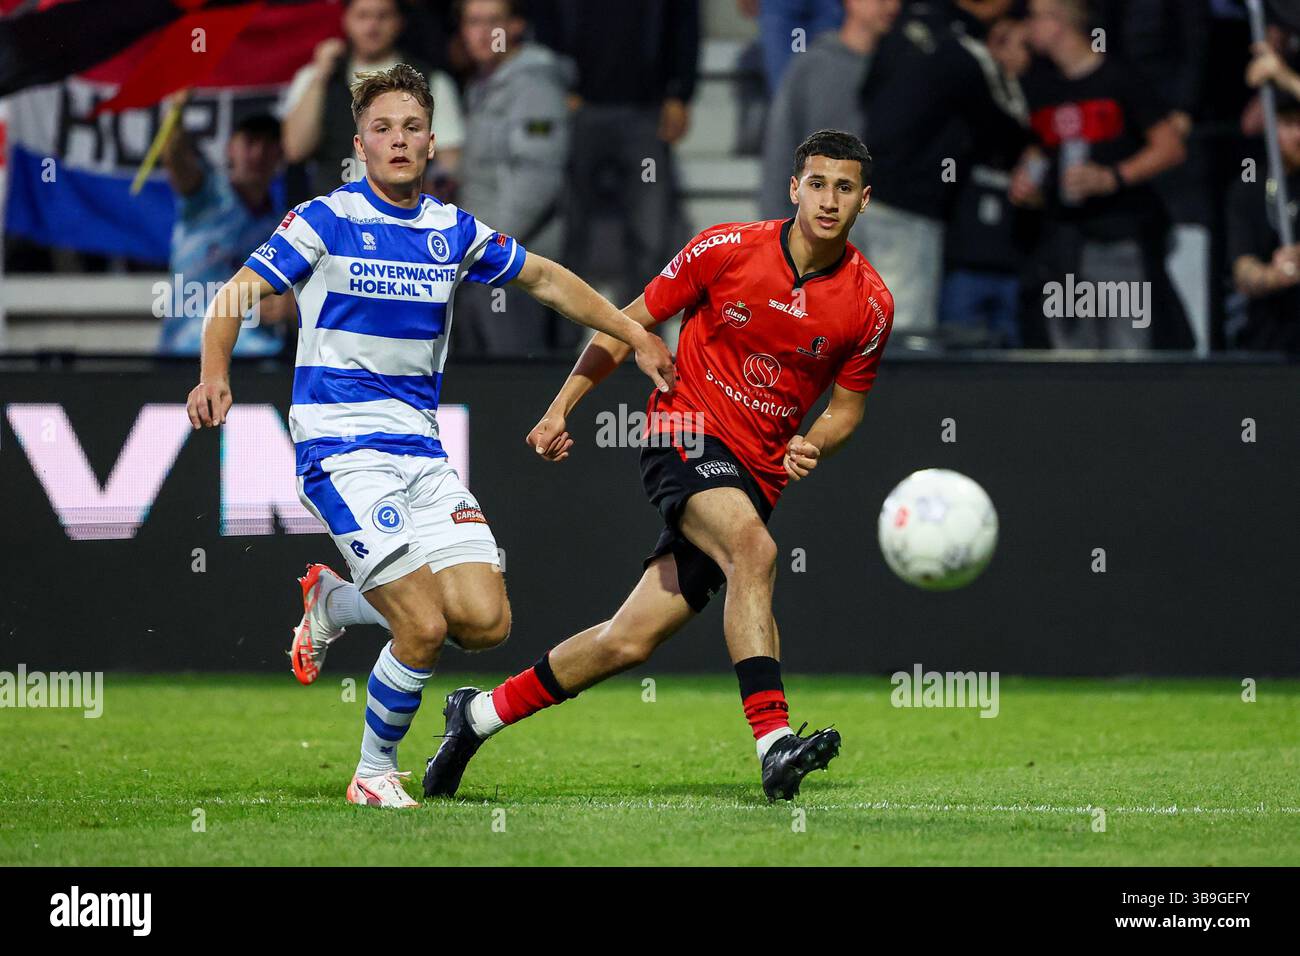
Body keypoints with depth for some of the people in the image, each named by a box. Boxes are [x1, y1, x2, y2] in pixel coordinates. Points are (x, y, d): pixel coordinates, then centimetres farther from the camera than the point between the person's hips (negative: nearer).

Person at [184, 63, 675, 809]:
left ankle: (334, 603, 18)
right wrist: (216, 374, -25)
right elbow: (236, 297, -6)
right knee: (425, 628, -18)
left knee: (485, 621, -8)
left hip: (421, 450, 6)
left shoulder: (455, 232, 10)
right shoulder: (326, 221, -4)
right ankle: (376, 771, 7)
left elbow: (546, 279, 25)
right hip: (342, 447, -6)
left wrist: (636, 336, 22)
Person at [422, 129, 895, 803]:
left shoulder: (870, 303, -2)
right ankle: (774, 742, -40)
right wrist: (562, 406, -1)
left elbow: (847, 406, 12)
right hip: (687, 431, -3)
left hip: (758, 471, 3)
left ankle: (480, 713, 17)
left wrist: (812, 446, -10)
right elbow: (631, 322, 4)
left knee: (630, 641, -1)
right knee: (753, 548, -34)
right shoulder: (726, 249, -7)